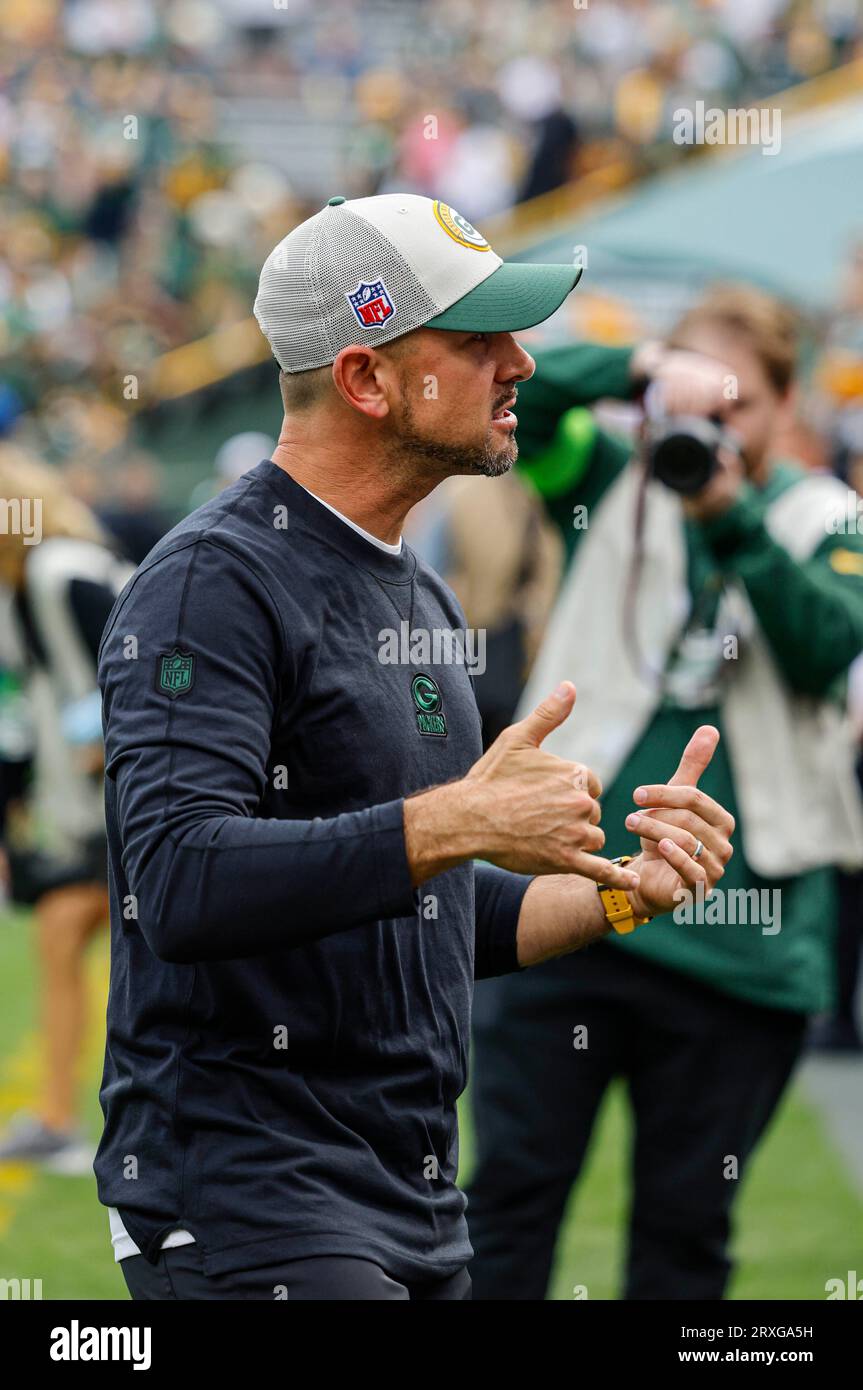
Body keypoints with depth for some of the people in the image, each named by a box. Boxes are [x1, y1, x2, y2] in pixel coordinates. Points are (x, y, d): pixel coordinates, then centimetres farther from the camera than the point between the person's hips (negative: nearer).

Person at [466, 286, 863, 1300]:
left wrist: (733, 517, -24)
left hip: (735, 940, 0)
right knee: (513, 1191, -1)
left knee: (687, 1225, 7)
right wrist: (644, 371, -19)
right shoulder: (616, 483, 9)